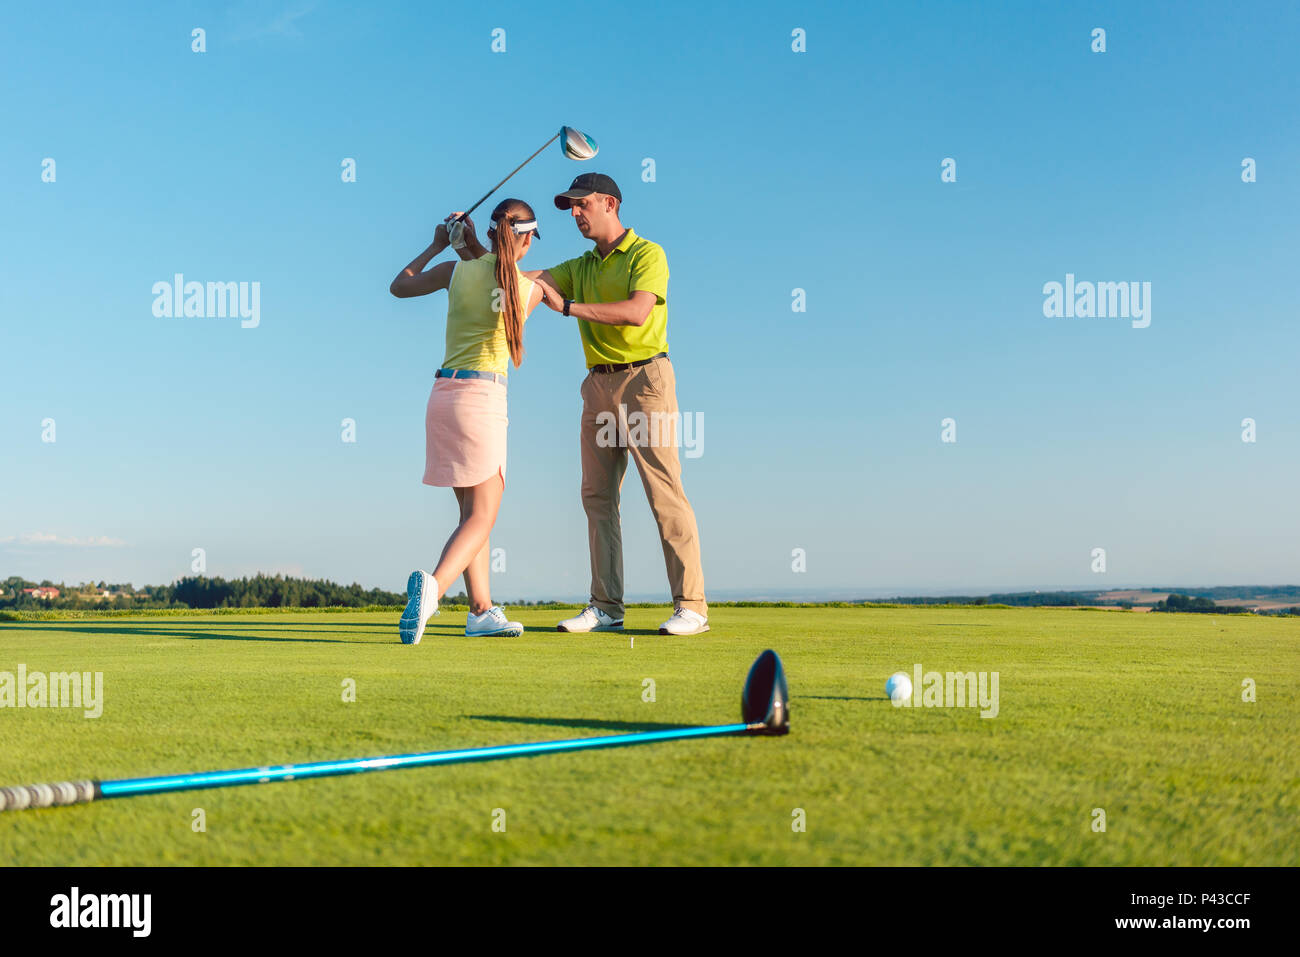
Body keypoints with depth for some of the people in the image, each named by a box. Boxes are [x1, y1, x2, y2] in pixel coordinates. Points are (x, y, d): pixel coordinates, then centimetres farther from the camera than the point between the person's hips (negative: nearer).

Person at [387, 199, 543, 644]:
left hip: (442, 393, 5)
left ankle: (481, 610, 16)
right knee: (481, 518, -6)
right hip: (482, 394, -5)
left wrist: (437, 246, 31)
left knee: (473, 512, 15)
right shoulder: (531, 289, 0)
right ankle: (432, 586, -32)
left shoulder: (458, 269, 6)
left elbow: (399, 286, 22)